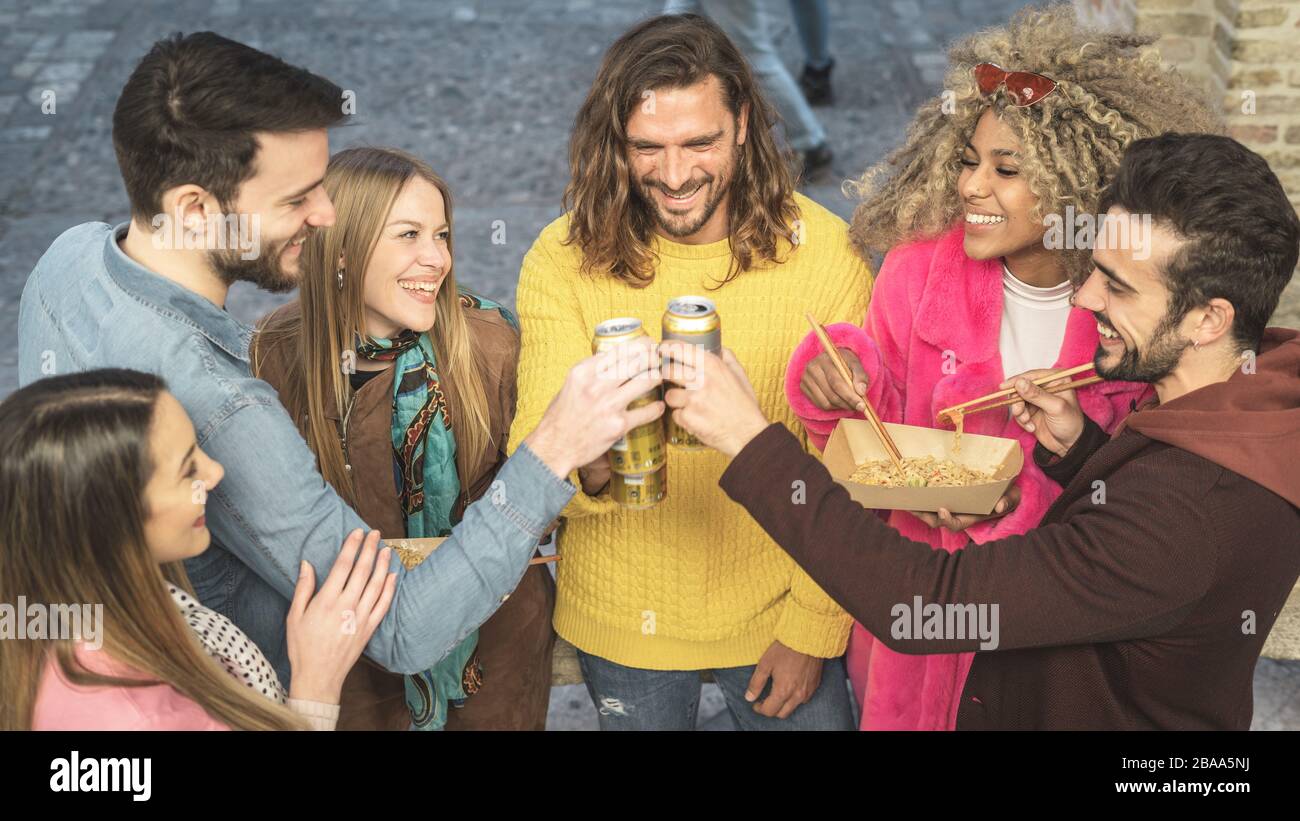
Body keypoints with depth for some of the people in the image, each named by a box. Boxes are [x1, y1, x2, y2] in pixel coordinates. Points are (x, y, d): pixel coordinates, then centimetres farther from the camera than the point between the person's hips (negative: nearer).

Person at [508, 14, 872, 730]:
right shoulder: (563, 261, -15)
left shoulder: (823, 253, -15)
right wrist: (592, 467, -41)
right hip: (621, 615, 1)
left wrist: (813, 624, -10)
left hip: (775, 610, 0)